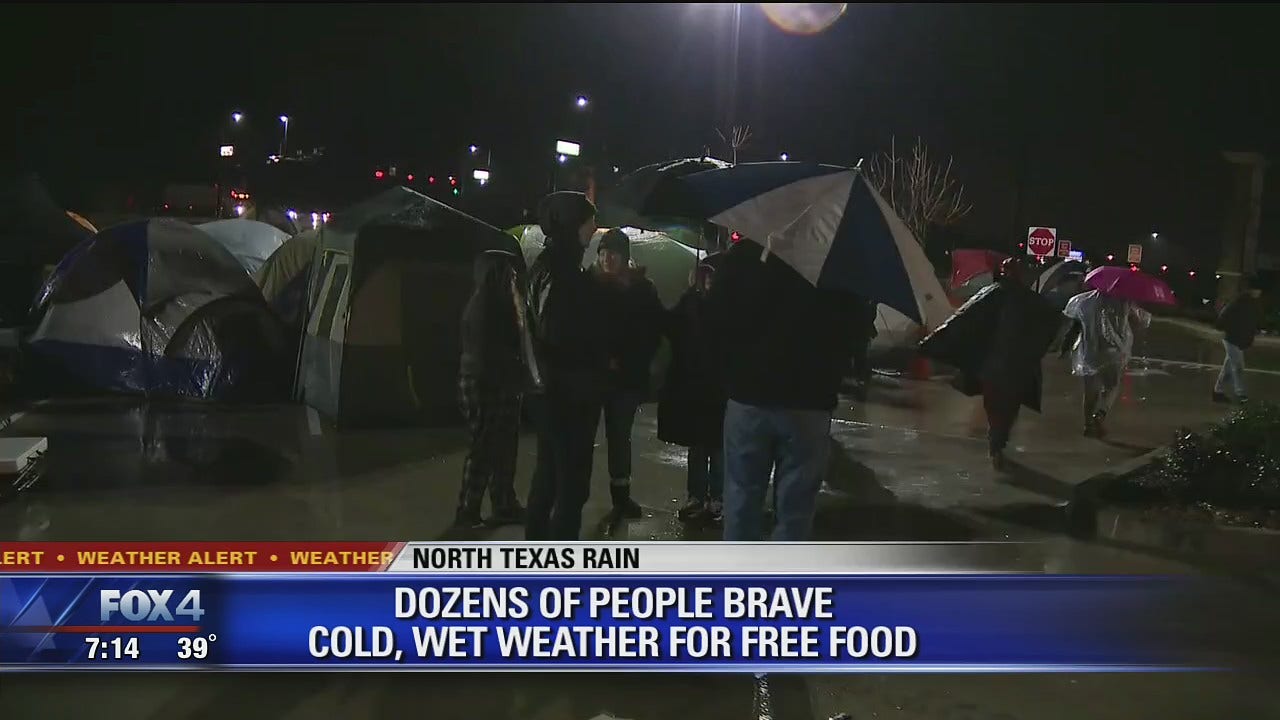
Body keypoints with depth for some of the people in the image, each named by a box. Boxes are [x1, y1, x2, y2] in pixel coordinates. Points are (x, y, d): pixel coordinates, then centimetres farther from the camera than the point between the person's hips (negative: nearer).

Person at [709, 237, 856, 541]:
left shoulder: (742, 255, 1)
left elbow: (718, 321, 3)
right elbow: (846, 337, 3)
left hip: (747, 397, 2)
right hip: (807, 404, -1)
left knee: (742, 502, 10)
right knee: (794, 511, 4)